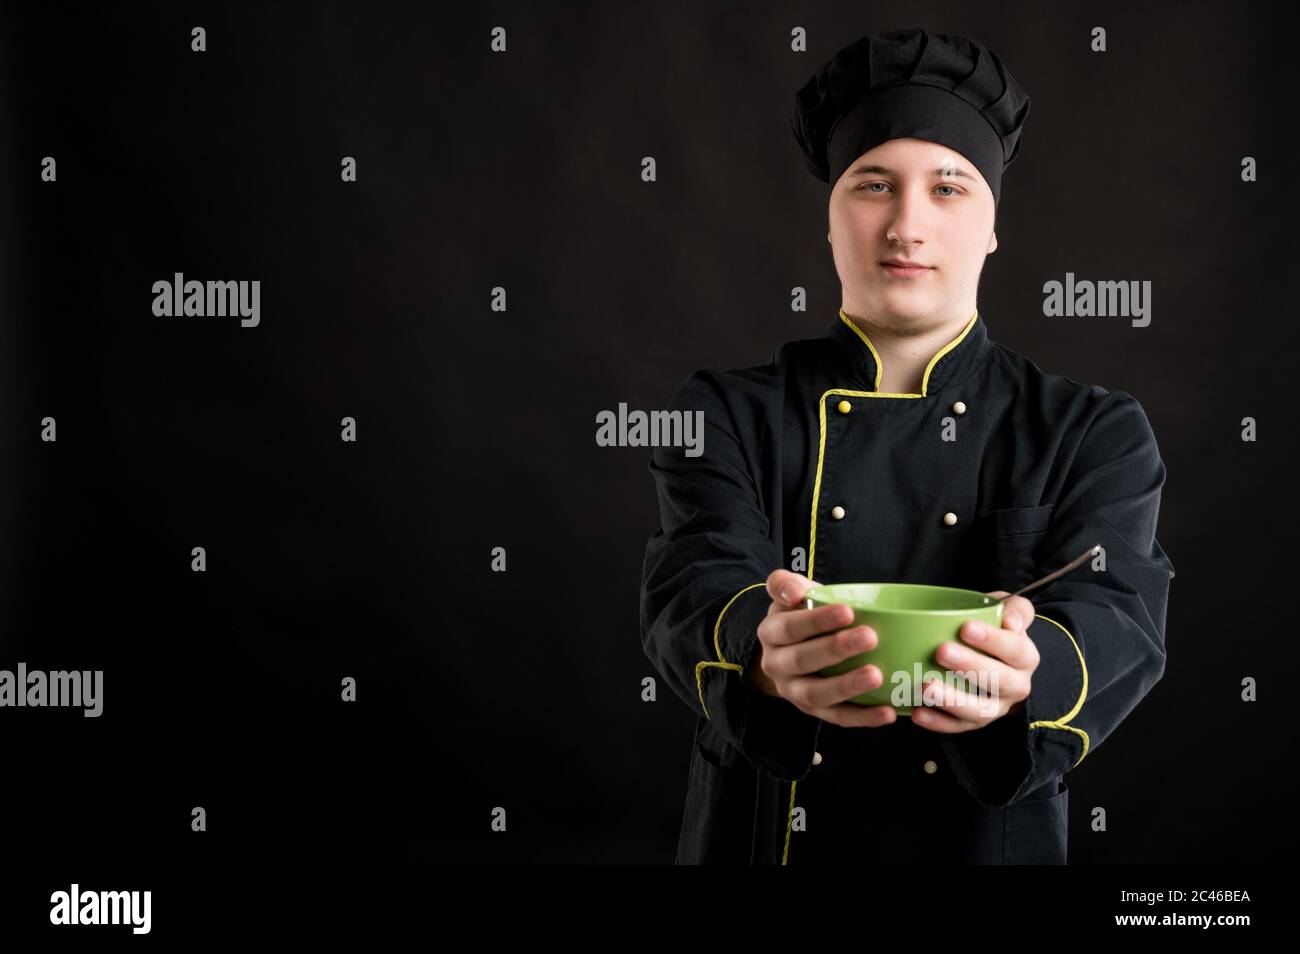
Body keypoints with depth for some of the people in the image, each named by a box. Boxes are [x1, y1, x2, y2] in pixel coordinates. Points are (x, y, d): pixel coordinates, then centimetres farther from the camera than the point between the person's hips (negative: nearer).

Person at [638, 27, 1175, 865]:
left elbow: (1117, 613, -19)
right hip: (759, 838, 0)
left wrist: (1027, 673, -42)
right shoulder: (729, 416, -4)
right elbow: (692, 587, -19)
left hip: (993, 841, 0)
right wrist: (766, 654, -42)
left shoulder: (1097, 434, -3)